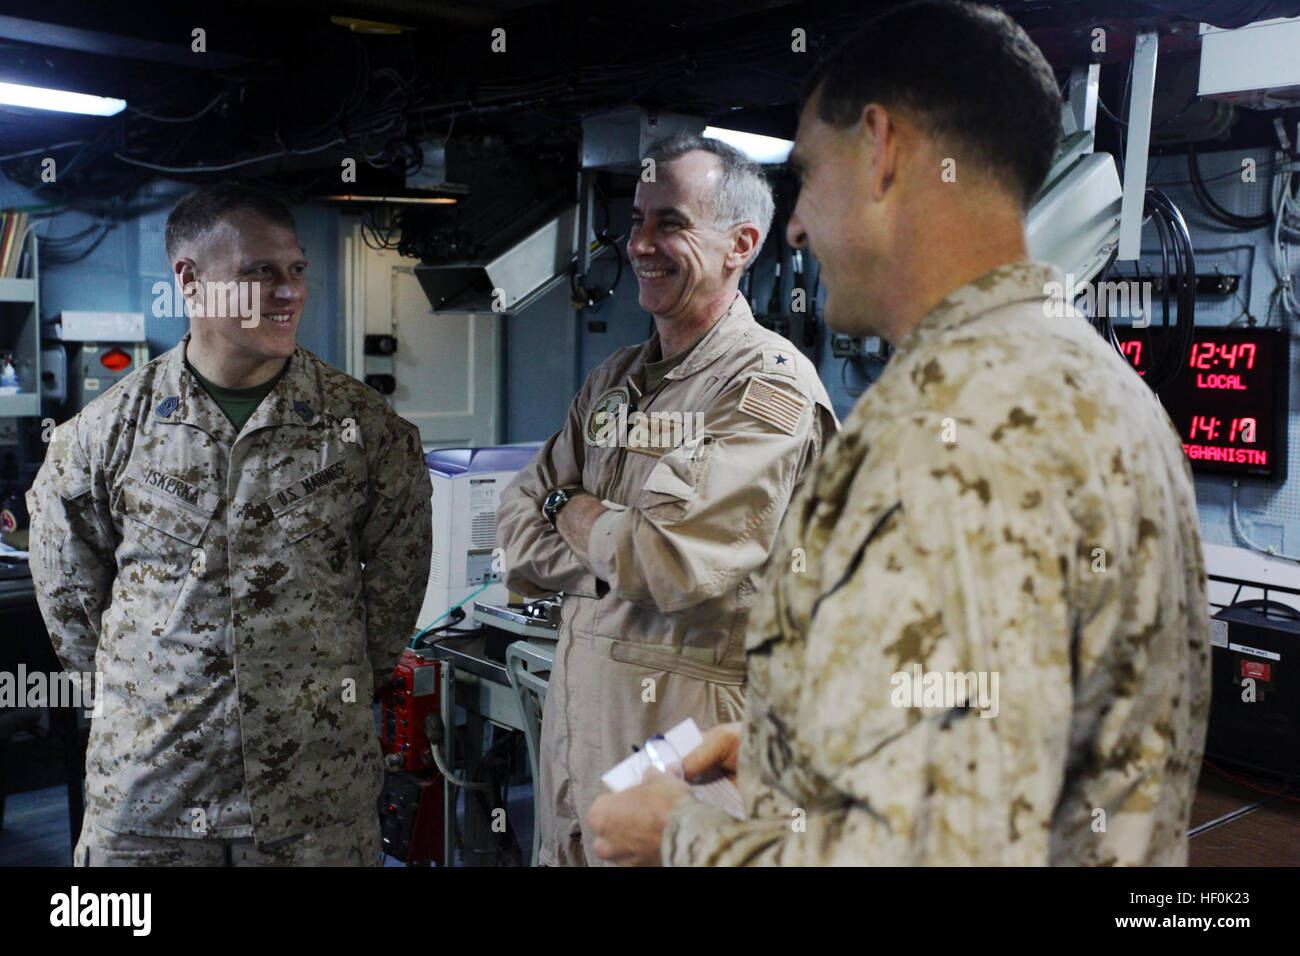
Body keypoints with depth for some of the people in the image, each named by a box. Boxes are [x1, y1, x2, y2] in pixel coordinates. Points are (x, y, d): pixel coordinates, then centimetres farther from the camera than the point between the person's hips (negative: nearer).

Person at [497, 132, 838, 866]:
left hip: (685, 721, -7)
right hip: (575, 702, 7)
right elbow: (517, 537, 6)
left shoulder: (772, 387, -13)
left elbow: (671, 562, -22)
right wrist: (618, 547, -11)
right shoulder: (615, 380, 11)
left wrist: (572, 511, -3)